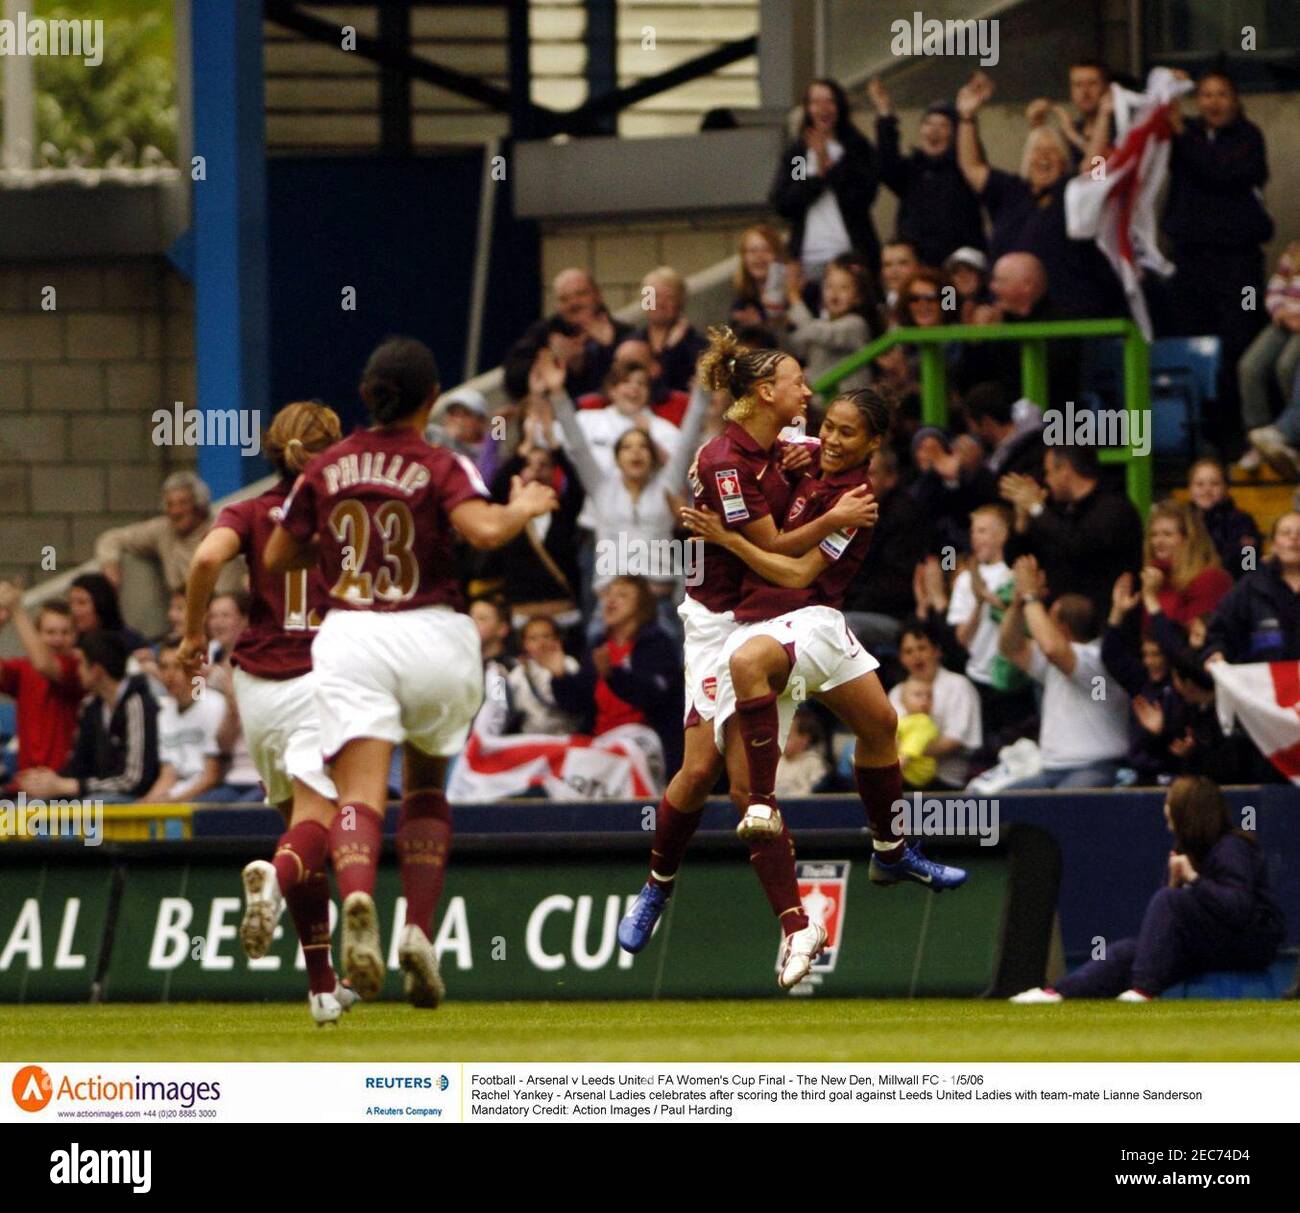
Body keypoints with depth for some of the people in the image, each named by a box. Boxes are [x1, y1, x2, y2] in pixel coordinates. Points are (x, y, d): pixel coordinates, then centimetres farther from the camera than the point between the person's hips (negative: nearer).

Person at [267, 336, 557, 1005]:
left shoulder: (326, 468, 9)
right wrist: (525, 507, 2)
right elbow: (485, 529, -18)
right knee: (426, 786, 21)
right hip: (434, 636, 0)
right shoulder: (441, 467, -1)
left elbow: (277, 558, 16)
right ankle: (419, 931, 7)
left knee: (359, 792, -14)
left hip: (349, 636, 0)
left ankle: (358, 897, -45)